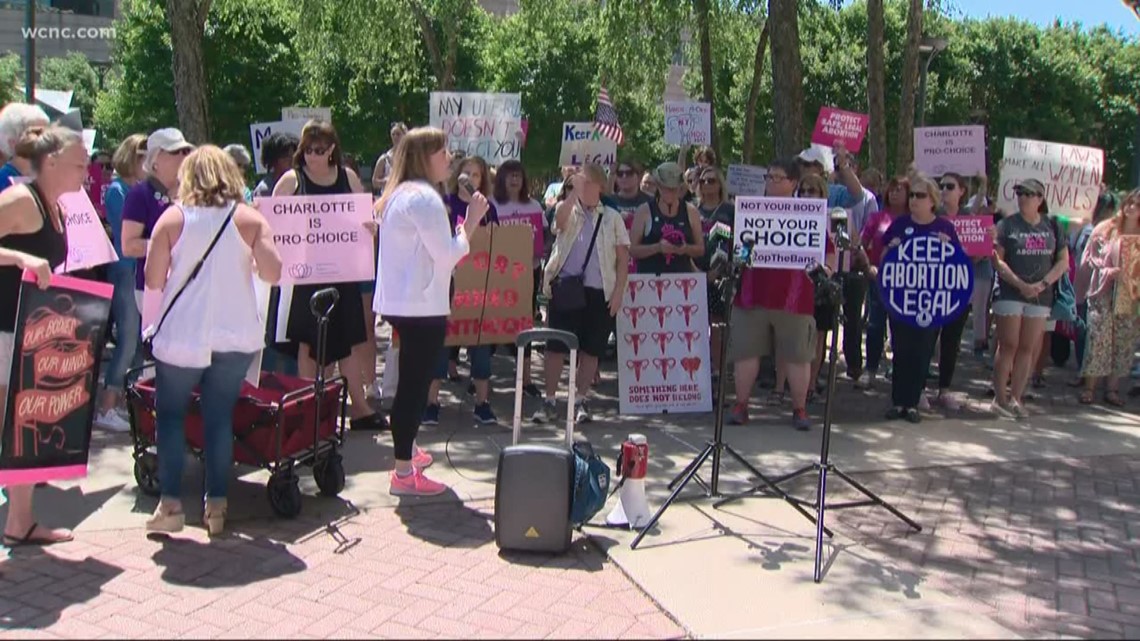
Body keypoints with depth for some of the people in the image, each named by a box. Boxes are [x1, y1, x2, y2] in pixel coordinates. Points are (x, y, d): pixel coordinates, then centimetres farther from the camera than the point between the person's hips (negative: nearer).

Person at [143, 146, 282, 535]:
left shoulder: (173, 218, -2)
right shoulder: (250, 218, -1)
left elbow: (153, 280, -5)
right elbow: (272, 274, -8)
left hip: (182, 336, -1)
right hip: (236, 337, 1)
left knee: (170, 414, 12)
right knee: (220, 417, 9)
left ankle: (171, 504, 8)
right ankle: (216, 505, 11)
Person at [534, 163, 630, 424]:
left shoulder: (612, 217, 9)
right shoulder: (569, 210, 6)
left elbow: (623, 259, 6)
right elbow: (560, 220, -20)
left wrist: (618, 292, -3)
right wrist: (574, 191, -26)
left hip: (599, 292, 1)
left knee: (591, 349, 6)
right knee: (556, 346, -1)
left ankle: (580, 401, 17)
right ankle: (549, 401, 9)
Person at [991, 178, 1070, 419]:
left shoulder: (1052, 227, 8)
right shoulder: (1007, 224, 0)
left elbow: (1063, 261, 7)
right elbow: (997, 259, -6)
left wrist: (1042, 284, -7)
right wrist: (1020, 284, -15)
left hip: (1040, 296, 3)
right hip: (1010, 293, -3)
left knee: (1028, 348, 4)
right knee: (1008, 345, -3)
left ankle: (1015, 398, 10)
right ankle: (1000, 398, 2)